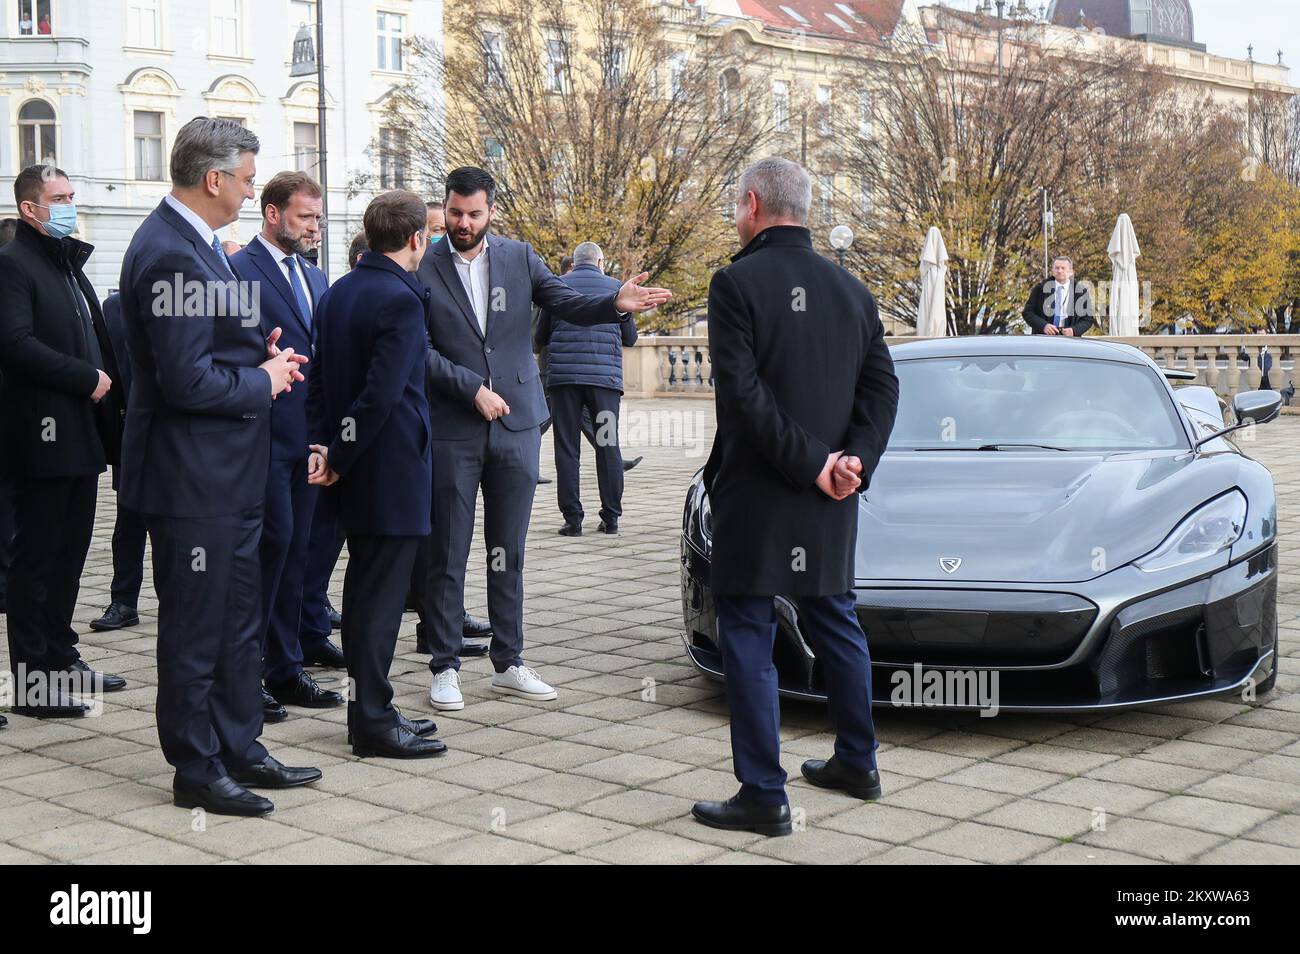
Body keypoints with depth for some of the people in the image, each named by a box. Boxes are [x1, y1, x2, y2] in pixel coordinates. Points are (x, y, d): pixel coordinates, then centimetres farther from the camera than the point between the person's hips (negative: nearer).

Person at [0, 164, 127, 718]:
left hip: (82, 435, 9)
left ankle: (61, 657, 24)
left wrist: (105, 384, 8)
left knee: (69, 554, 14)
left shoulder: (70, 263, 19)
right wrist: (87, 379, -18)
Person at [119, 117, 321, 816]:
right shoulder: (169, 255, -21)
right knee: (196, 627, 2)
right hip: (191, 476, -10)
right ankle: (197, 772, 15)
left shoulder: (194, 243, 12)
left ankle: (239, 750, 28)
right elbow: (187, 381, -25)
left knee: (238, 620, 17)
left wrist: (262, 356, 5)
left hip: (227, 476, 10)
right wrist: (263, 382, -11)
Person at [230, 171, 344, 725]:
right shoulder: (239, 270, -7)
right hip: (266, 434, -8)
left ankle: (285, 668, 17)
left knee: (294, 548, 10)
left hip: (307, 435, 8)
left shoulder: (314, 276, 19)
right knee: (274, 540, -9)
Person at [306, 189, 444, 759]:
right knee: (382, 592, -4)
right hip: (393, 467, -9)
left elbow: (321, 378, 12)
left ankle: (368, 707, 24)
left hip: (356, 469, 9)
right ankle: (373, 722, 2)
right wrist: (339, 457, -12)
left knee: (363, 585, 15)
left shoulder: (336, 293, 11)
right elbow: (382, 393, -22)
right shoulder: (400, 299, -17)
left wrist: (325, 444, 5)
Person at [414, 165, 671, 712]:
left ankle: (508, 664, 18)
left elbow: (568, 306, 1)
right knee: (447, 555, 3)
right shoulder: (423, 268, -3)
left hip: (516, 424, 3)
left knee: (508, 554, 9)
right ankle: (446, 667, 13)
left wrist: (617, 304, -18)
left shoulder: (519, 258, 7)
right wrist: (473, 389, -13)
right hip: (451, 430, -3)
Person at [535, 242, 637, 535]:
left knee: (566, 448, 3)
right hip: (605, 377, 0)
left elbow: (539, 339, 11)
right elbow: (630, 338, 15)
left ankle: (572, 518, 0)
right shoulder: (615, 287, 7)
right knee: (608, 447, 7)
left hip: (563, 377, 0)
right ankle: (611, 517, 7)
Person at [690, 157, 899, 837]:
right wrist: (854, 459, -6)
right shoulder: (850, 289, 9)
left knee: (747, 637, 0)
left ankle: (763, 795, 1)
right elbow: (882, 386, 4)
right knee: (834, 623, 19)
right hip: (829, 504, 7)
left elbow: (742, 393, -19)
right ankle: (856, 763, 31)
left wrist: (811, 463, -15)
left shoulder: (738, 282, -11)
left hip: (755, 498, -6)